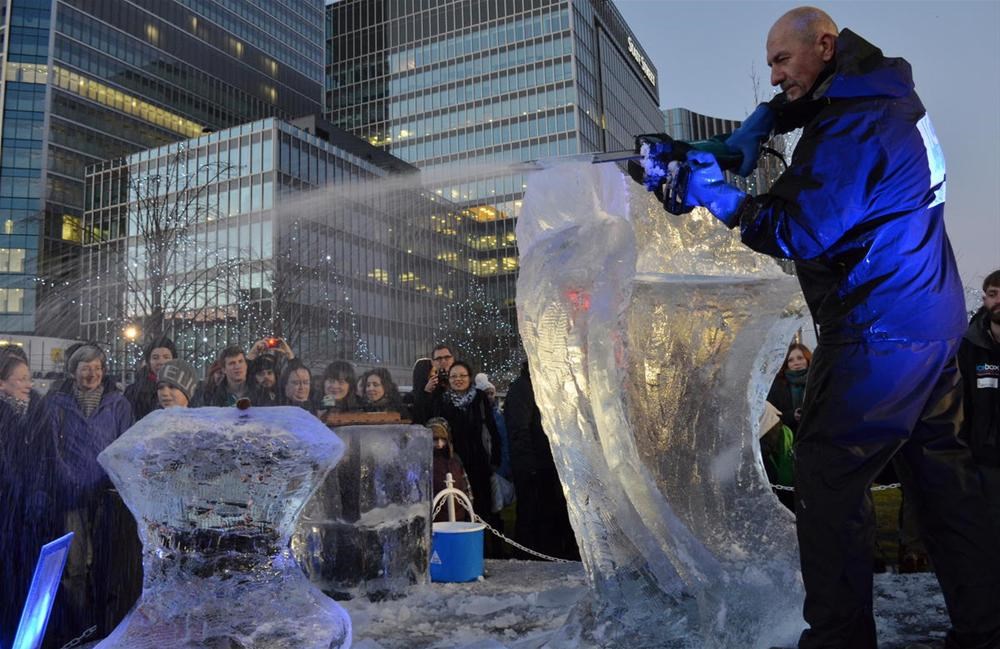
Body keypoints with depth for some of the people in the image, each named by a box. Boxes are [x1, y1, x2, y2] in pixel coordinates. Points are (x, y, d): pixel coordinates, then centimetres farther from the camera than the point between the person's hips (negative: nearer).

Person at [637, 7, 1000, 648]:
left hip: (878, 335, -10)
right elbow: (807, 101, 32)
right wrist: (763, 121, 14)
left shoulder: (851, 127, -16)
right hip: (934, 323, 10)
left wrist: (716, 196, -11)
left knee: (829, 473, -5)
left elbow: (801, 233, -18)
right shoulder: (882, 89, 14)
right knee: (941, 468, 15)